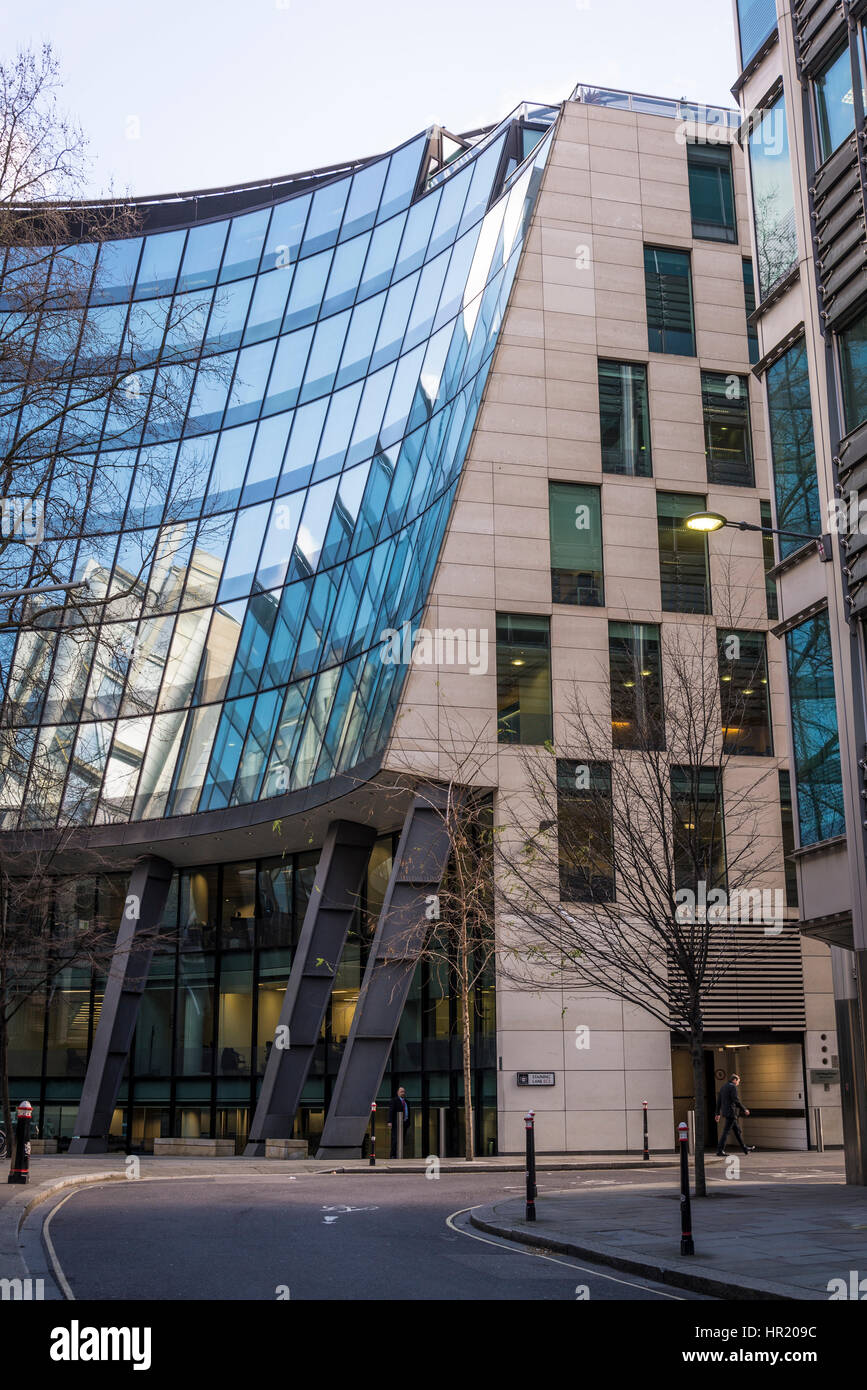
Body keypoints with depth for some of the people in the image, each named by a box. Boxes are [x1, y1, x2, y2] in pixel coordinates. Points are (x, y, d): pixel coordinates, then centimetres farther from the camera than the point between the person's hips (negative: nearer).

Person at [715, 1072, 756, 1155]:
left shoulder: (723, 1087, 16)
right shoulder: (733, 1087, -11)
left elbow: (718, 1101, 17)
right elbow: (736, 1100, -17)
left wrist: (718, 1114, 21)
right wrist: (744, 1109, -7)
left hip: (725, 1112, 9)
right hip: (732, 1112, -9)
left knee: (737, 1130, 17)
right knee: (726, 1131, -8)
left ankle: (745, 1148, 25)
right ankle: (720, 1151, -9)